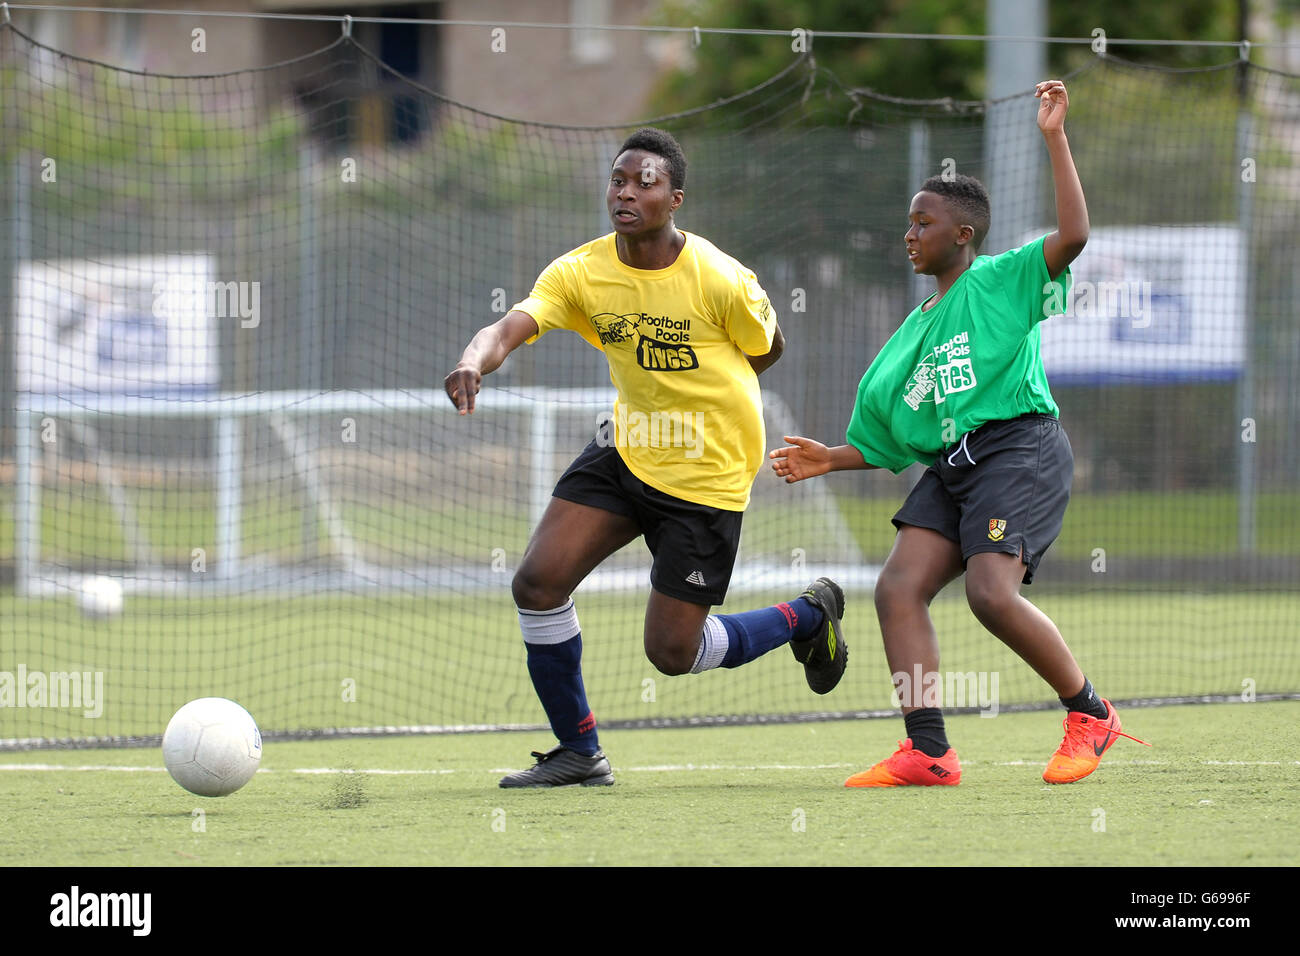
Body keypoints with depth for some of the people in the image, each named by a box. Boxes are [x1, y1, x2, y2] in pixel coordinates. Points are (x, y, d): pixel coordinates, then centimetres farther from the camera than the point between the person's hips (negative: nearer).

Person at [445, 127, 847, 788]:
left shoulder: (721, 281, -19)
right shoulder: (580, 273, -10)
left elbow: (767, 349, 0)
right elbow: (511, 327, -24)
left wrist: (693, 407, 4)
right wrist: (475, 361, -47)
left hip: (707, 478, -5)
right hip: (626, 453, 5)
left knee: (671, 652, -3)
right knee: (537, 583, -9)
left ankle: (809, 616, 25)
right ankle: (578, 753, 9)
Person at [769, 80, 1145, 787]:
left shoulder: (1001, 282, 3)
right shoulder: (908, 338, 23)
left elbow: (1072, 233, -15)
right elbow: (885, 446, 28)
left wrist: (1054, 138, -16)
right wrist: (828, 460, 14)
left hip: (1020, 447, -8)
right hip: (949, 464, 8)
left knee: (991, 591, -23)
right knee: (899, 587, -10)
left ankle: (1089, 714, -4)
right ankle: (928, 751, -13)